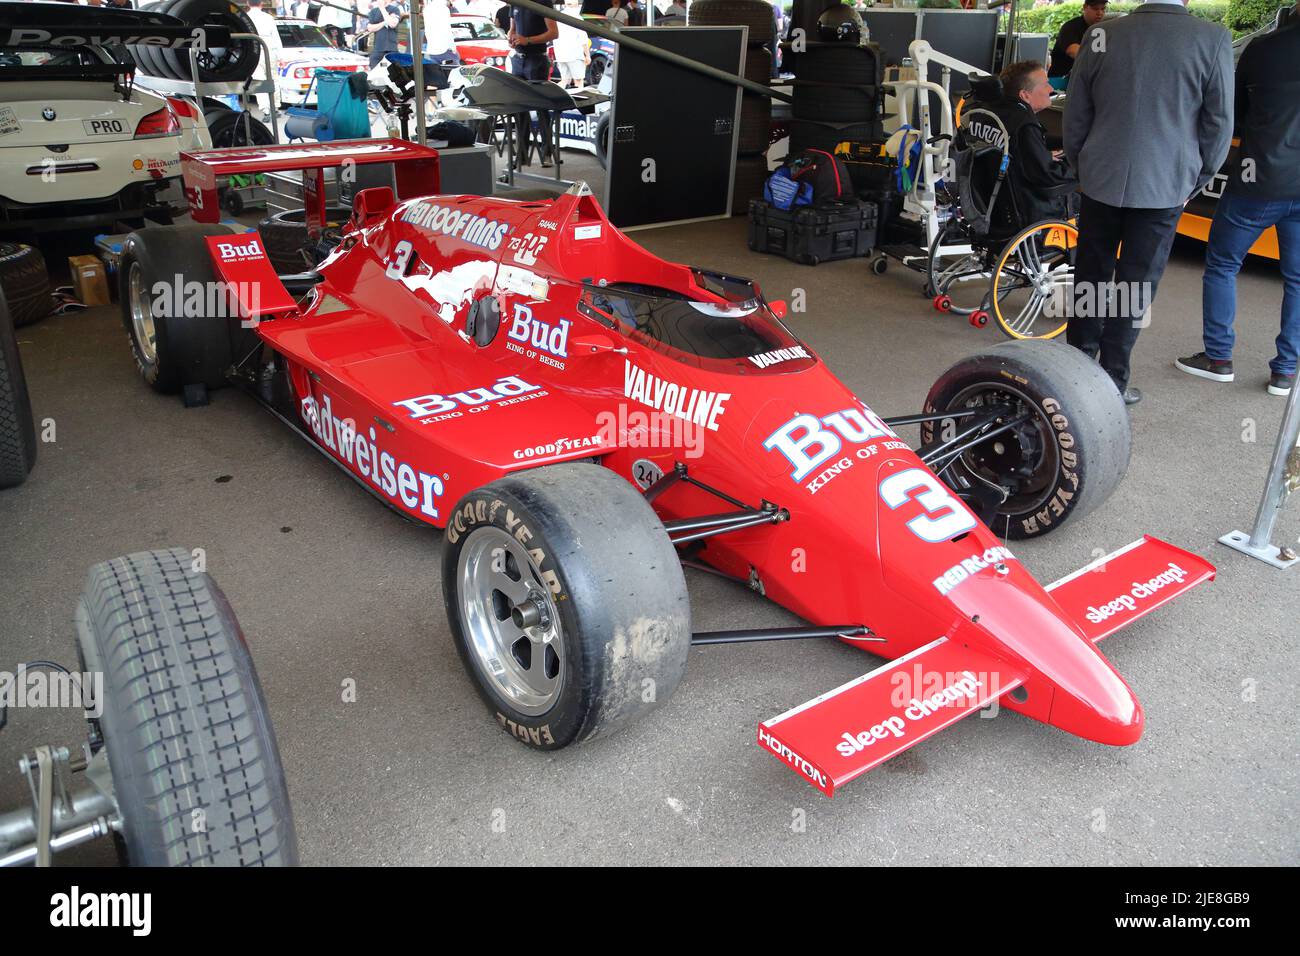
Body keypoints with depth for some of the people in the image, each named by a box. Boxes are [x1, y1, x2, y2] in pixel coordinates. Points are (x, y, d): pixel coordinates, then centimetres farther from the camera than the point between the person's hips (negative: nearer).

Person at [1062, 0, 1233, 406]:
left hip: (1101, 179, 2)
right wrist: (1195, 181, 10)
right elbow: (1219, 122, -3)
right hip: (1166, 185, -2)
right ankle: (1112, 382, 10)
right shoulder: (1213, 40, -9)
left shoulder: (1101, 35, -5)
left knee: (1091, 275, 16)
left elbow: (1075, 115, 3)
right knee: (1137, 285, 6)